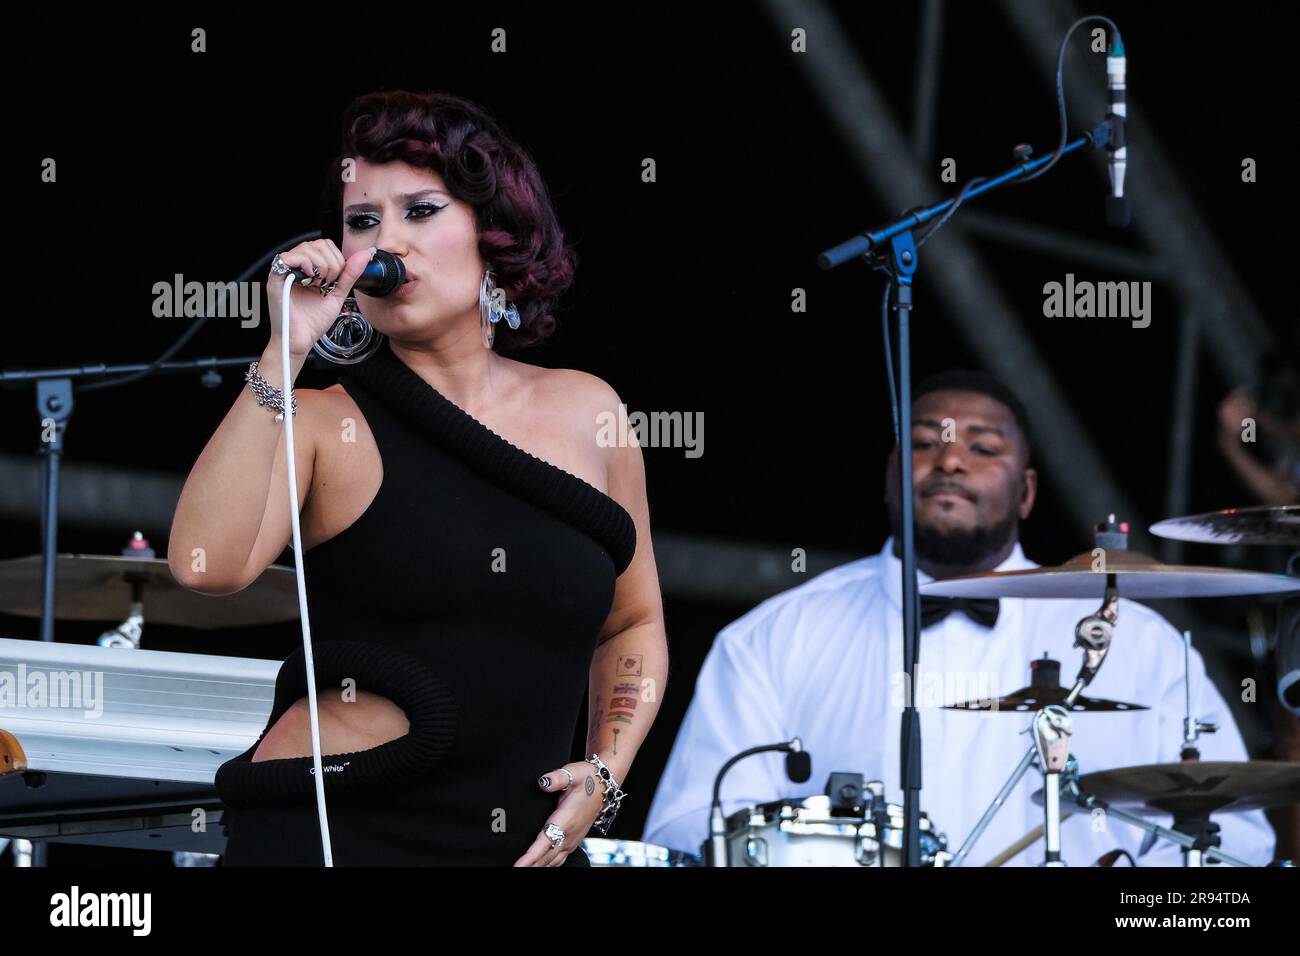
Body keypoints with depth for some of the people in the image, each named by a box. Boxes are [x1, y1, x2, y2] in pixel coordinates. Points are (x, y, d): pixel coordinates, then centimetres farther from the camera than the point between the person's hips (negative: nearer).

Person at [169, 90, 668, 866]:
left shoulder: (586, 414, 7)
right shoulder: (321, 422, -2)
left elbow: (633, 624, 19)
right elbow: (207, 564, -21)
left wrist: (605, 773, 3)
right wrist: (285, 354, -19)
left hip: (529, 844, 3)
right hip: (331, 831, -3)